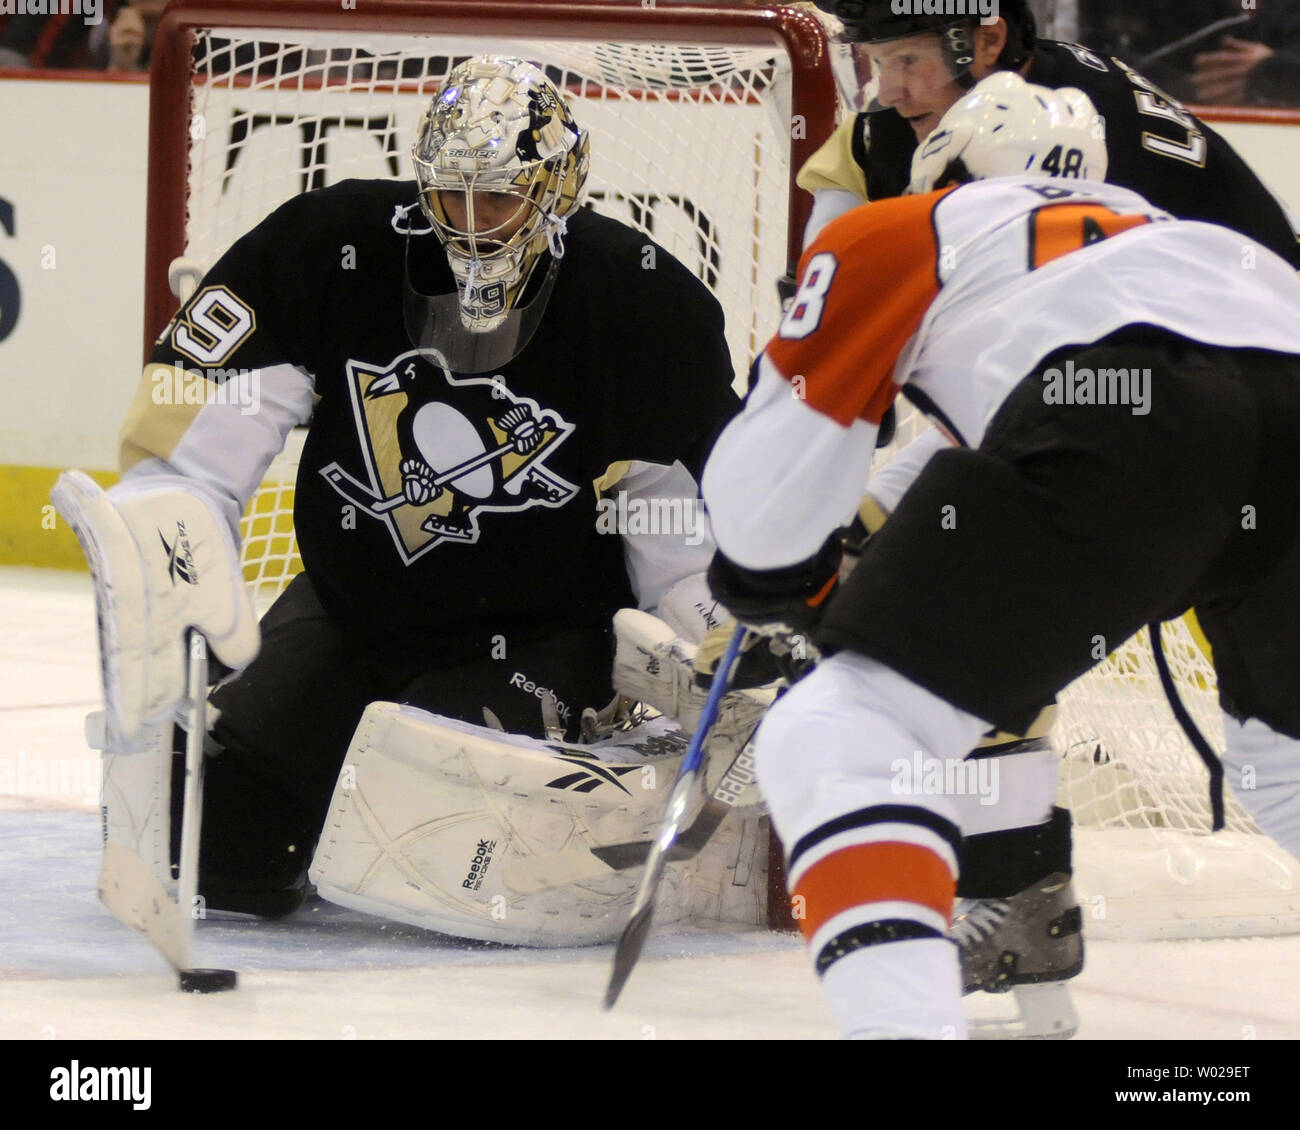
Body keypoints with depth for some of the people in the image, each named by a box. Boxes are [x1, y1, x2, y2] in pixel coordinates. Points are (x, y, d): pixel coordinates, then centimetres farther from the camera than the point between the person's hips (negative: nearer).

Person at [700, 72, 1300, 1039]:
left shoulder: (891, 236, 29)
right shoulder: (1143, 224, 44)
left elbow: (769, 482, 24)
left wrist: (776, 581, 45)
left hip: (1113, 413, -5)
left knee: (841, 741, 1)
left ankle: (898, 1019, -23)